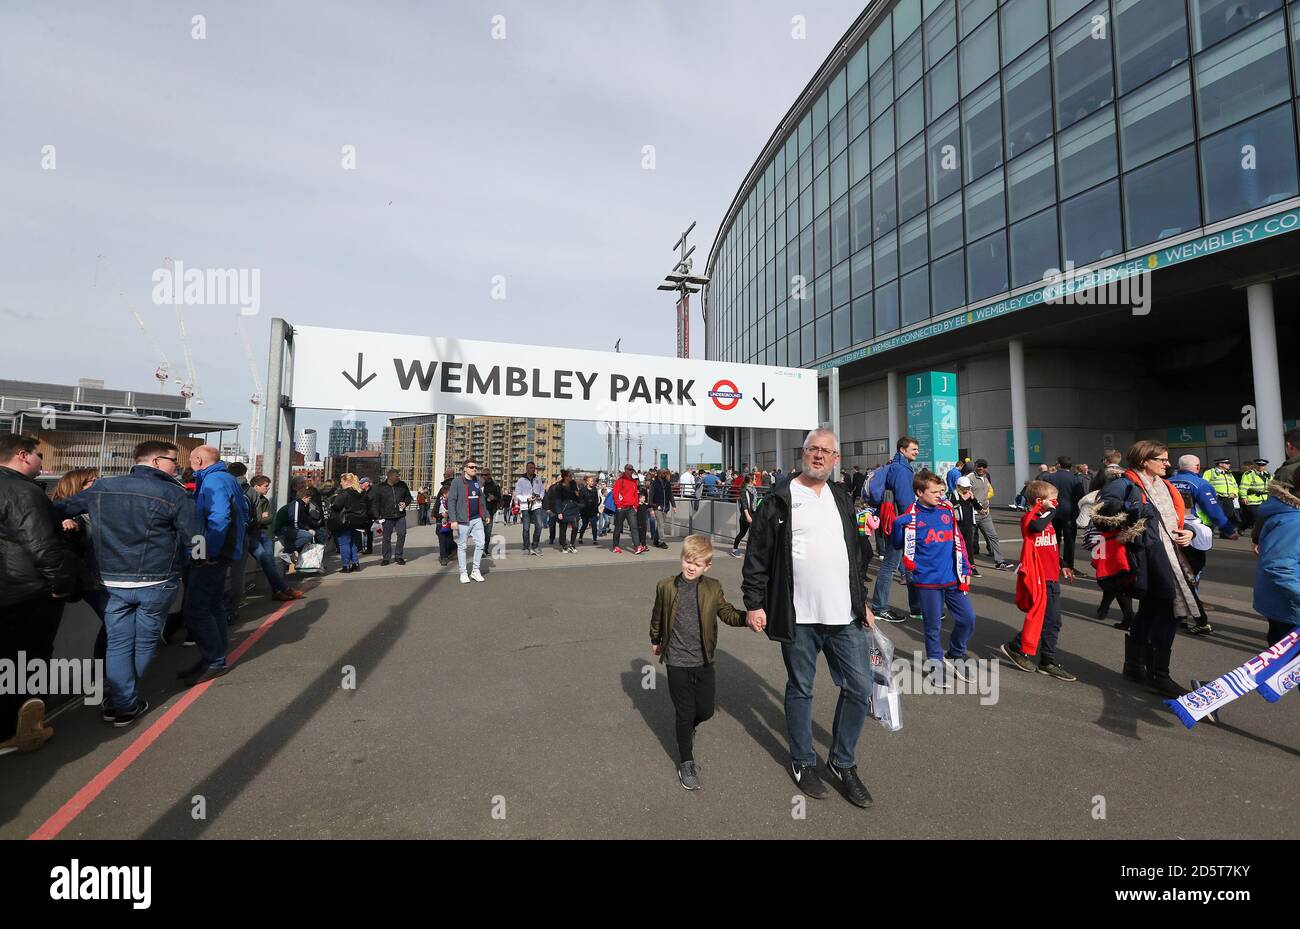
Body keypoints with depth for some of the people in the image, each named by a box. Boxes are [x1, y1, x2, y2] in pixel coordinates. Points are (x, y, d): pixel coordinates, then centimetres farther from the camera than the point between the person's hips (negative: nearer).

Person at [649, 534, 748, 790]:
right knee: (685, 714, 7)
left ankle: (687, 728, 46)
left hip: (704, 662, 2)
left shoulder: (713, 588, -5)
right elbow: (657, 616, 7)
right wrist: (655, 640, 20)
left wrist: (747, 617, -17)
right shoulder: (665, 587, -8)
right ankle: (686, 762, 28)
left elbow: (727, 613, 3)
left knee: (705, 710, 11)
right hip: (677, 663, -2)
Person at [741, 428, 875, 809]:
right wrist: (753, 603, -10)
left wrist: (862, 601, 21)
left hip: (845, 616, 5)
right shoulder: (780, 499, -6)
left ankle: (842, 761, 32)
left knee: (860, 689, 10)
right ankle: (803, 762, 33)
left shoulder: (841, 499, 12)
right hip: (798, 618, -5)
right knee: (800, 690, 11)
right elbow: (757, 556, -6)